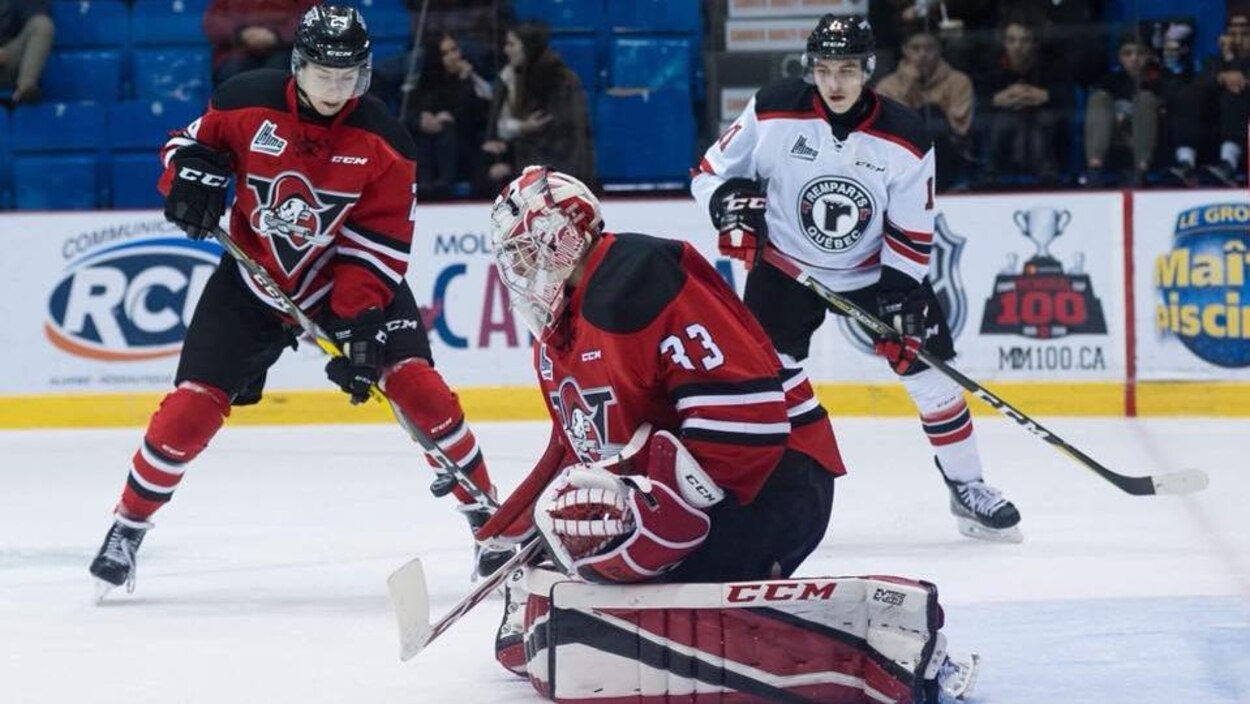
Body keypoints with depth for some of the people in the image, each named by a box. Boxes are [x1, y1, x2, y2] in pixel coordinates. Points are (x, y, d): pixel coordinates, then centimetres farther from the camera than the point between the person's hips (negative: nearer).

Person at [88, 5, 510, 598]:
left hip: (349, 275, 0)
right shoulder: (246, 103, -16)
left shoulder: (381, 141, -17)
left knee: (415, 381, -17)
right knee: (192, 405, -6)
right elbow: (197, 141, 4)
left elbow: (381, 240, -16)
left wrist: (358, 321, -25)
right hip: (254, 276, 0)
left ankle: (487, 520, -5)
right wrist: (192, 178, -20)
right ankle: (127, 529, 13)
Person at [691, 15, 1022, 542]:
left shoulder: (904, 138, -15)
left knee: (929, 366, 0)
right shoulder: (773, 112, -18)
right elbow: (712, 171, -7)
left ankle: (966, 488, 16)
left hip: (875, 269, 1)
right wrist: (731, 204, -26)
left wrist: (899, 295, -16)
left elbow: (912, 232, -8)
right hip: (787, 265, -1)